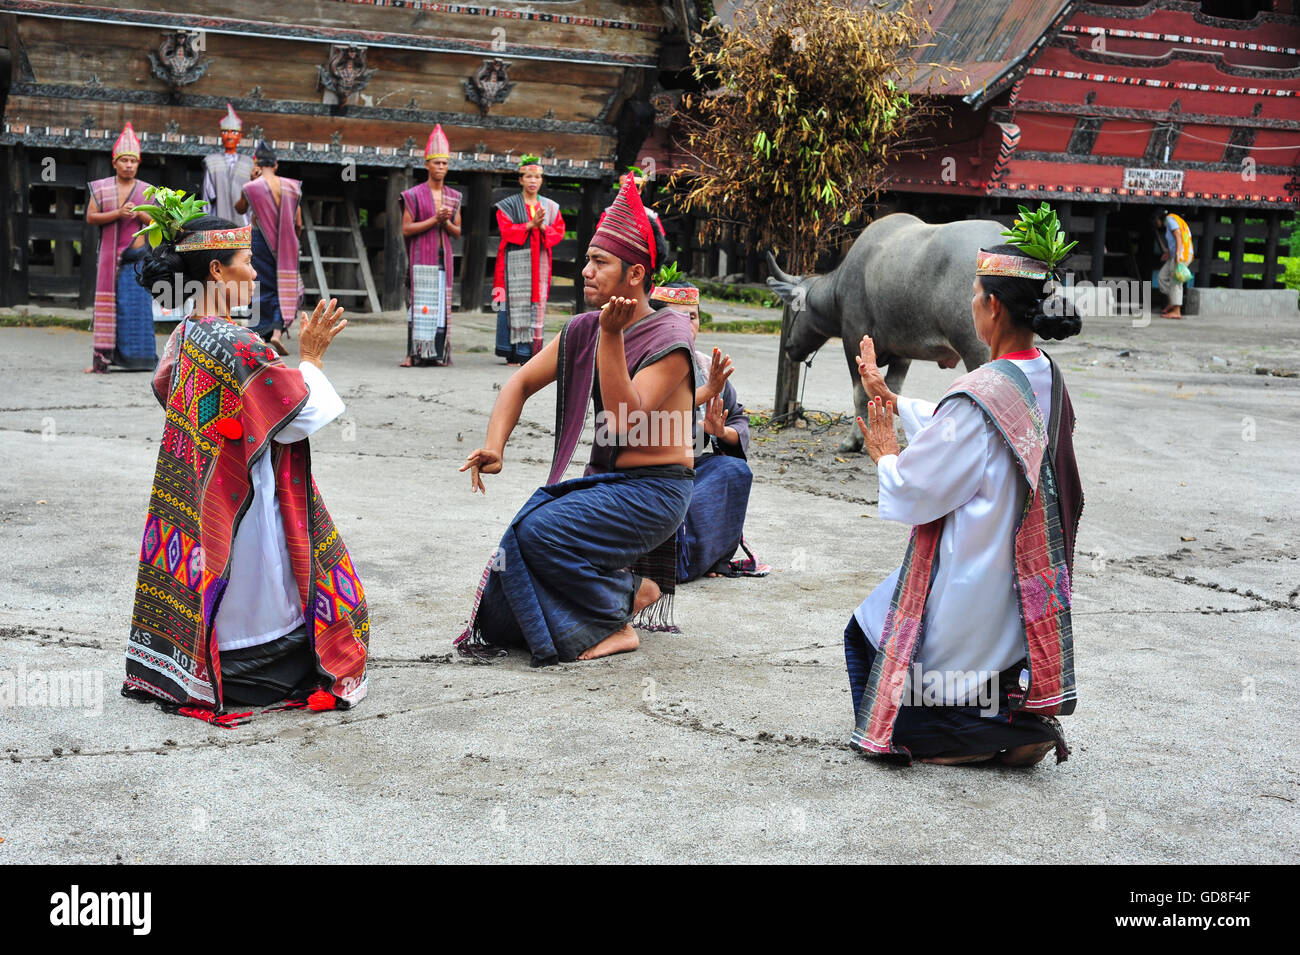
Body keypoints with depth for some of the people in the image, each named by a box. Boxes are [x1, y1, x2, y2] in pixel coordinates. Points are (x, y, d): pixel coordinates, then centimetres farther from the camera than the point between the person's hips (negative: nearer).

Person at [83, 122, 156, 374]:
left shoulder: (146, 191, 8)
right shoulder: (101, 188, 6)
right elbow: (90, 217, -2)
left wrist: (139, 214, -11)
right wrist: (118, 214, -14)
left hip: (137, 254, 0)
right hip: (110, 253, 0)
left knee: (137, 303, -3)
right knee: (108, 302, -2)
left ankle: (138, 356, 2)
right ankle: (102, 358, -3)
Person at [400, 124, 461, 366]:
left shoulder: (453, 197, 12)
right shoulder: (414, 195, 0)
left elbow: (457, 232, 14)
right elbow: (406, 229, -5)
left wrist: (446, 222, -7)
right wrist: (434, 220, -12)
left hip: (443, 256, 4)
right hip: (421, 255, -4)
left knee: (441, 303, 0)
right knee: (419, 302, -9)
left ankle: (437, 352, 3)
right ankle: (413, 353, -9)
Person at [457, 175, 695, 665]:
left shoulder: (669, 338, -15)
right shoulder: (582, 330, 5)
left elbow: (625, 421, -26)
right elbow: (521, 382, 10)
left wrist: (612, 335, -30)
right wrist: (495, 445, -7)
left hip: (653, 489, -7)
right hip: (601, 481, 7)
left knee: (540, 530, -25)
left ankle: (616, 624, -6)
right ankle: (635, 587, 9)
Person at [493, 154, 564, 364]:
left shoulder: (550, 207, 14)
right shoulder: (508, 205, 5)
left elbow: (559, 232, 8)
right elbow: (506, 230, -6)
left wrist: (542, 227, -11)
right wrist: (531, 224, -13)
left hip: (540, 262, 3)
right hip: (515, 261, -3)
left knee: (537, 304, -3)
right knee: (514, 305, -8)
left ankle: (530, 351, 0)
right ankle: (512, 354, -5)